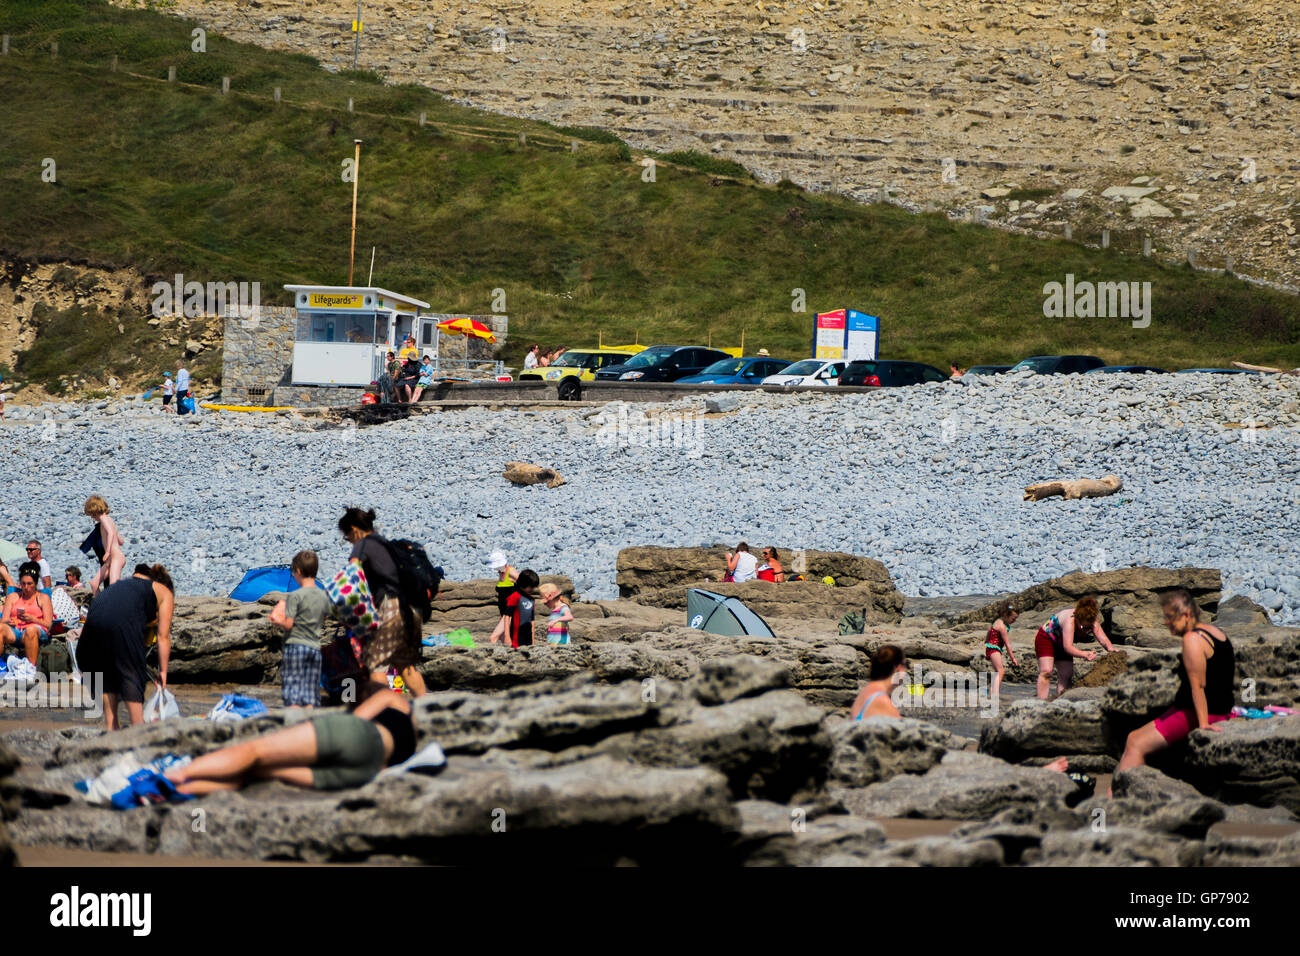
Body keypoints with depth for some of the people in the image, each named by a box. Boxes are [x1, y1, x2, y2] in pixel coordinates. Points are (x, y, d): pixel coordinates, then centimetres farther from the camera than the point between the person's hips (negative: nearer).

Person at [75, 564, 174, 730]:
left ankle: (111, 726, 16)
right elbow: (163, 637, 16)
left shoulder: (126, 582, 40)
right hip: (123, 622, -5)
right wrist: (163, 671, 17)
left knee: (106, 673, 18)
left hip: (94, 616, 5)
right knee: (132, 674, 5)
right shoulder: (164, 593, 24)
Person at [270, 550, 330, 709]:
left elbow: (288, 624, -12)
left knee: (293, 696, -3)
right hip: (315, 646, 5)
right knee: (310, 697, 7)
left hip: (295, 644, -5)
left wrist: (277, 621, 6)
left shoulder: (295, 596, -11)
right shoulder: (324, 596, 6)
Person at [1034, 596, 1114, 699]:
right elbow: (1067, 647, -46)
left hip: (1061, 643, 7)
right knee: (1046, 671, -22)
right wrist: (1084, 654, -61)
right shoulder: (1069, 620, -41)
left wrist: (1110, 648, -49)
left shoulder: (1091, 621, -22)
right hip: (1046, 637, -7)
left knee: (1066, 674, -3)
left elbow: (1102, 638, -28)